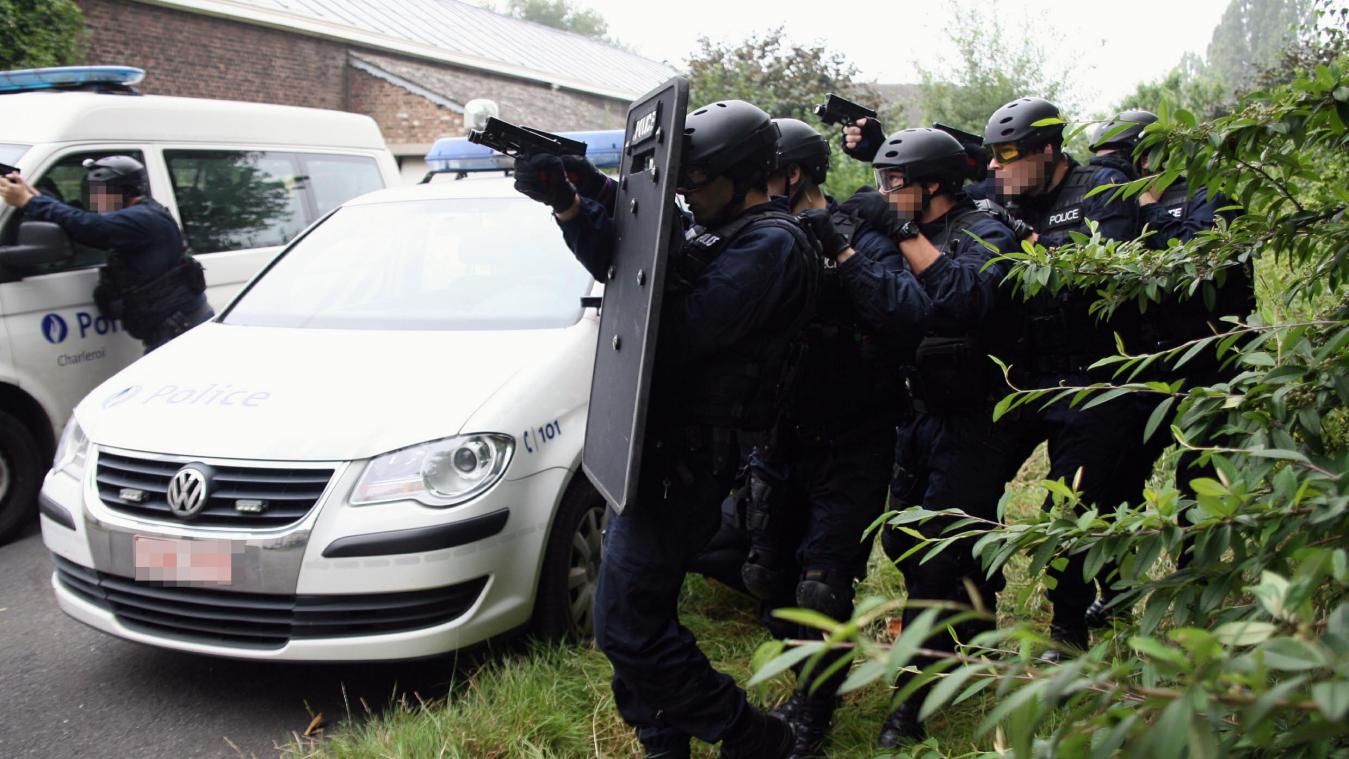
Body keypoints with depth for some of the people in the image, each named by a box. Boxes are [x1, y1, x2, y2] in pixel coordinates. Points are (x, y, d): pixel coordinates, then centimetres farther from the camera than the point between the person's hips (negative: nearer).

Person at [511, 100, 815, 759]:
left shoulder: (769, 244, -14)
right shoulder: (719, 231, 16)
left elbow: (682, 331, -23)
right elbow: (618, 261, 13)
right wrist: (569, 204, -4)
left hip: (687, 453, -10)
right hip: (664, 447, 10)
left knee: (625, 623, -6)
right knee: (641, 612, 17)